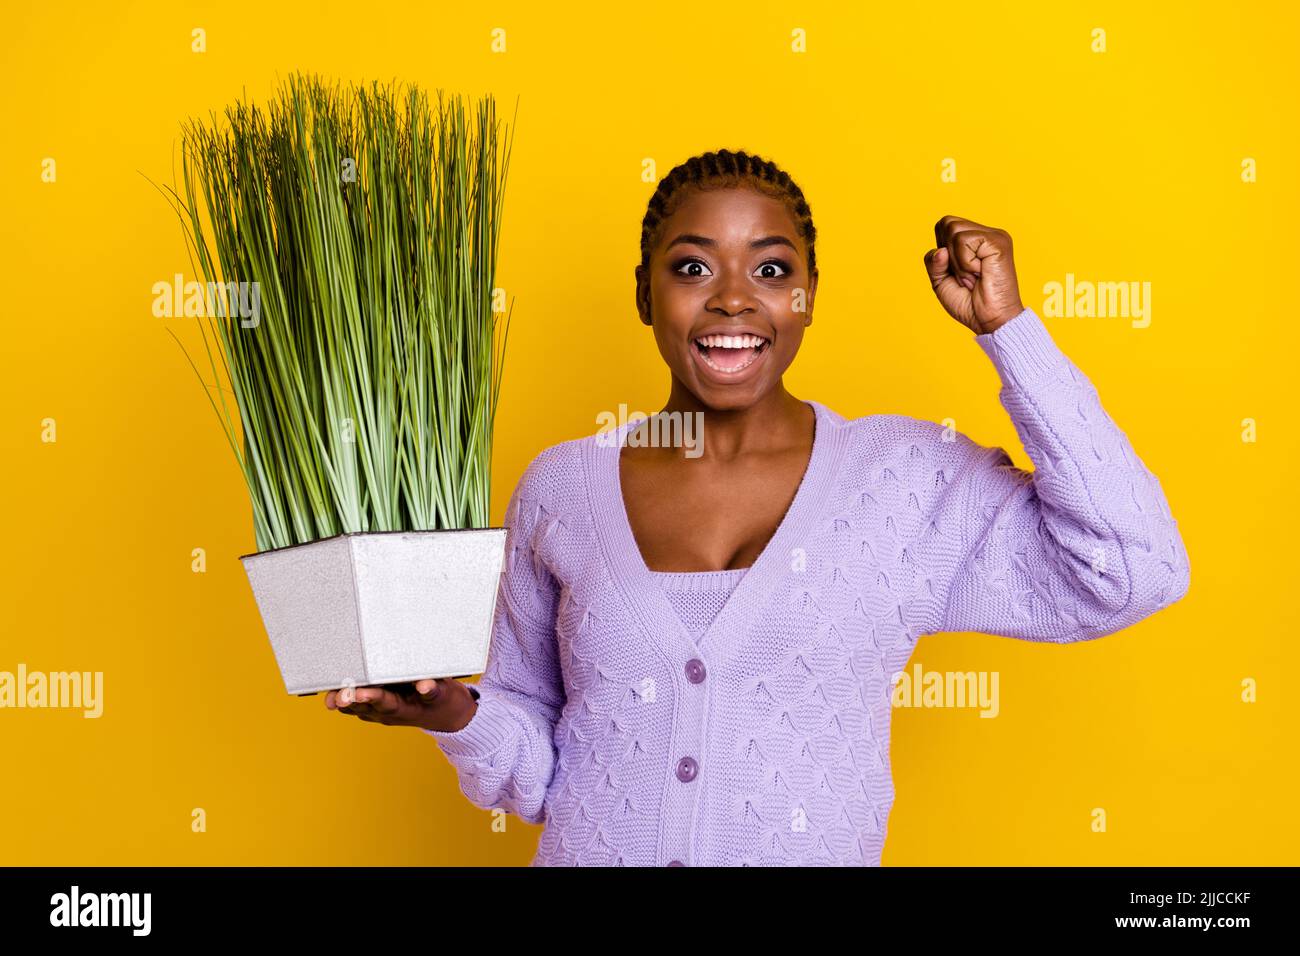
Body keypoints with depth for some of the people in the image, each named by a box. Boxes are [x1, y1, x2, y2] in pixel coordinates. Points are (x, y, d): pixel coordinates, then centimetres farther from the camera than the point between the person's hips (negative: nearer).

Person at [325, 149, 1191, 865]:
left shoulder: (908, 477, -7)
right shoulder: (560, 489, -3)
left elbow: (1134, 573, -15)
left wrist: (1007, 327, -14)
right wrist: (458, 713, -18)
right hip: (589, 849, 1)